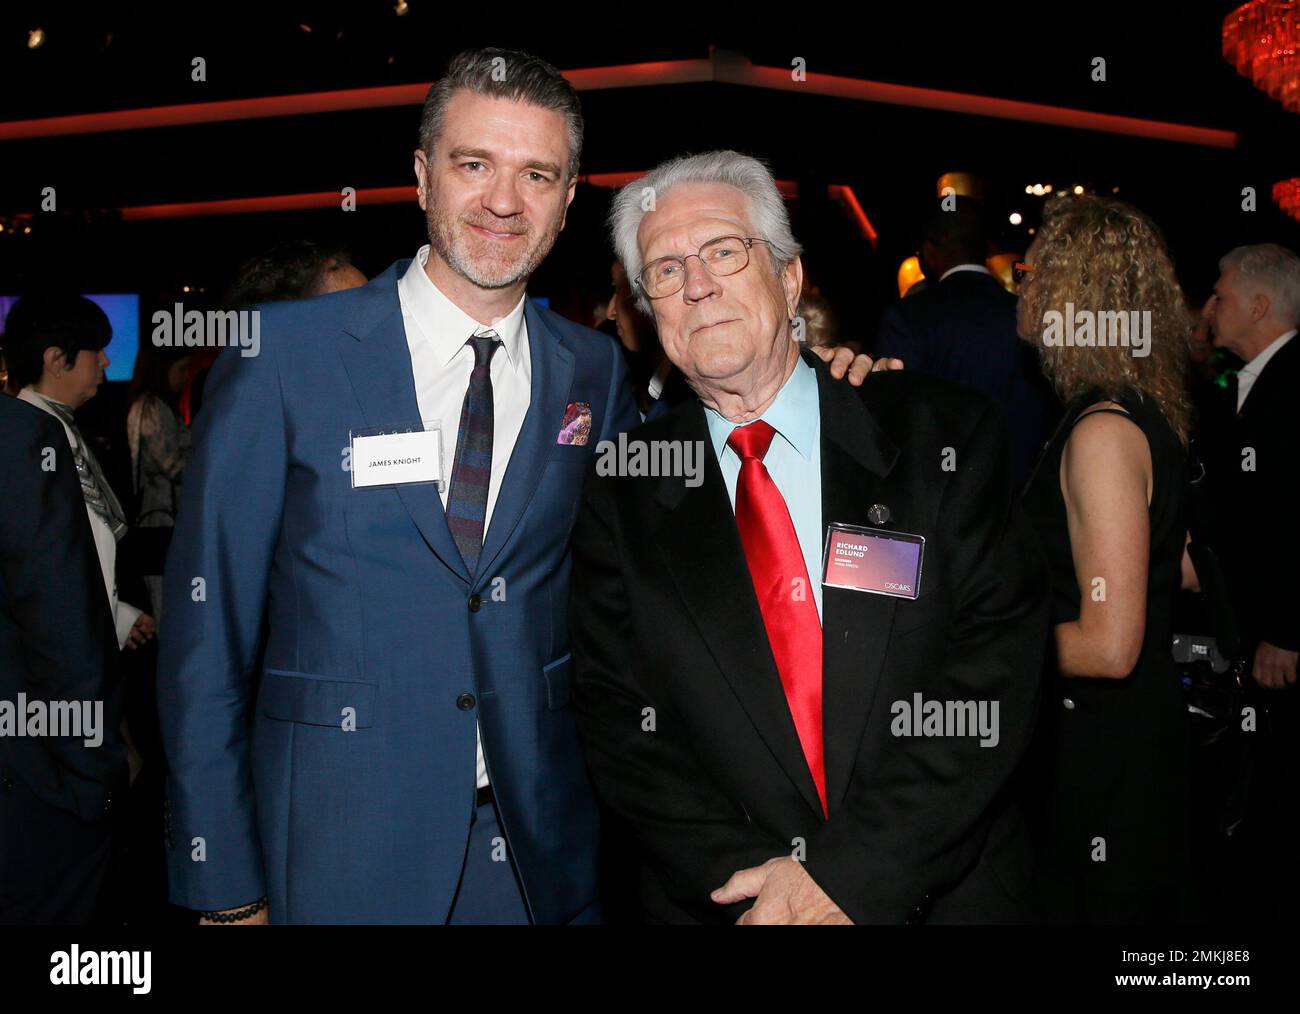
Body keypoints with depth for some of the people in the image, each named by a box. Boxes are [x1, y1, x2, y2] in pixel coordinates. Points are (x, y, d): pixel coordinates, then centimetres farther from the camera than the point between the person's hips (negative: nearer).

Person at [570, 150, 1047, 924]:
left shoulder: (948, 438, -7)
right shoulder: (622, 493, -2)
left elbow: (996, 670, -13)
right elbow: (619, 721, -5)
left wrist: (847, 873, -19)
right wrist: (744, 881, -18)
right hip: (718, 901, 1)